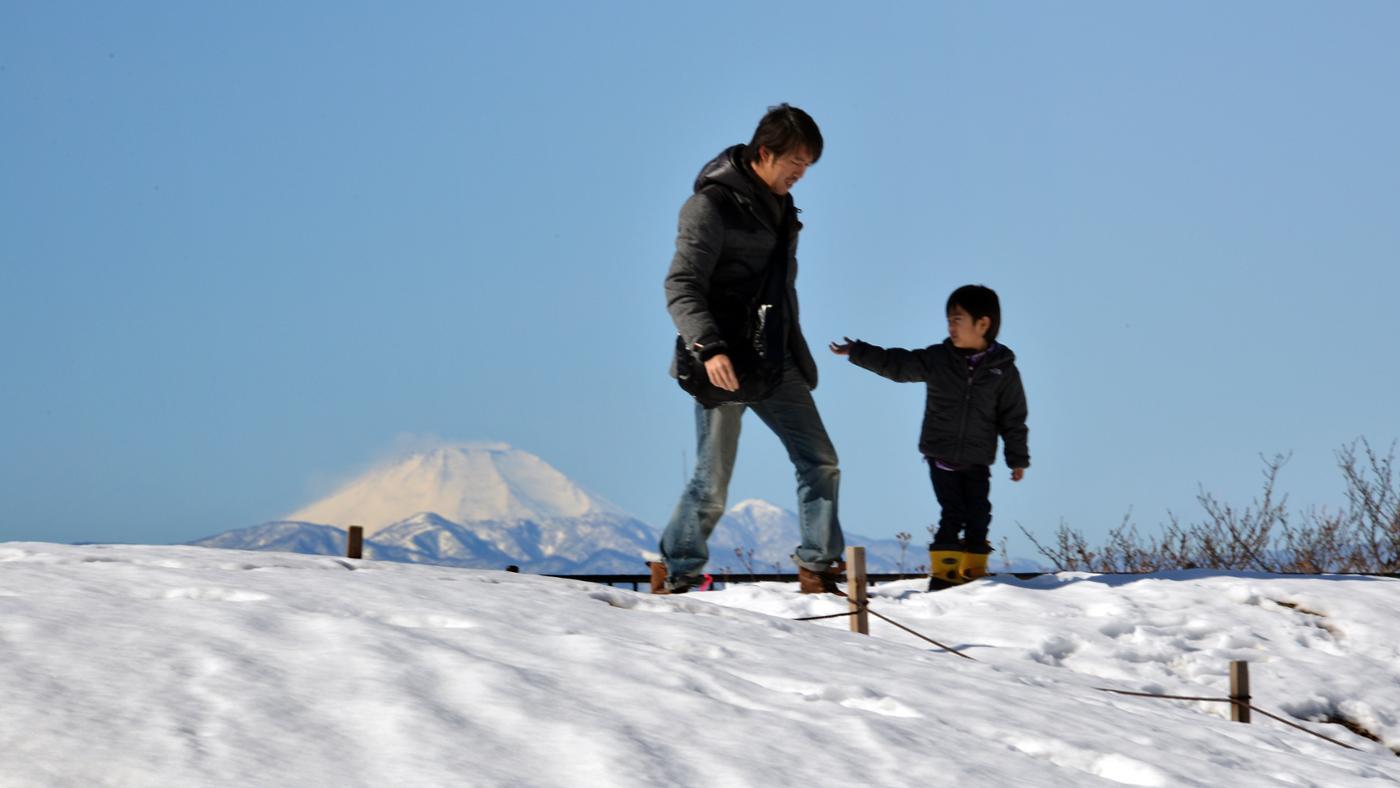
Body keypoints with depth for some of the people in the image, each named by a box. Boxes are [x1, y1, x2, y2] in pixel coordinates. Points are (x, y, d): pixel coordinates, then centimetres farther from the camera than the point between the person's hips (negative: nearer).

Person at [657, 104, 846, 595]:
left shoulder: (779, 208, 15)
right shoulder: (711, 205, -11)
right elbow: (681, 287, -19)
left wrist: (799, 357, 22)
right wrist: (709, 347, -32)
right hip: (724, 366, -8)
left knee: (820, 462, 2)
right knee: (713, 483, -5)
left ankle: (819, 567, 11)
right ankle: (676, 573, 12)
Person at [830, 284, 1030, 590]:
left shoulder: (1003, 370, -3)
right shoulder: (937, 359, -2)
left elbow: (1014, 418, 1)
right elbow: (897, 364, 1)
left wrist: (1018, 459, 2)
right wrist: (857, 352, -6)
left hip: (977, 461, 1)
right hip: (941, 454, -1)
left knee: (978, 517, 2)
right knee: (953, 514, -8)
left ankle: (973, 573, 17)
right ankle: (943, 572, 3)